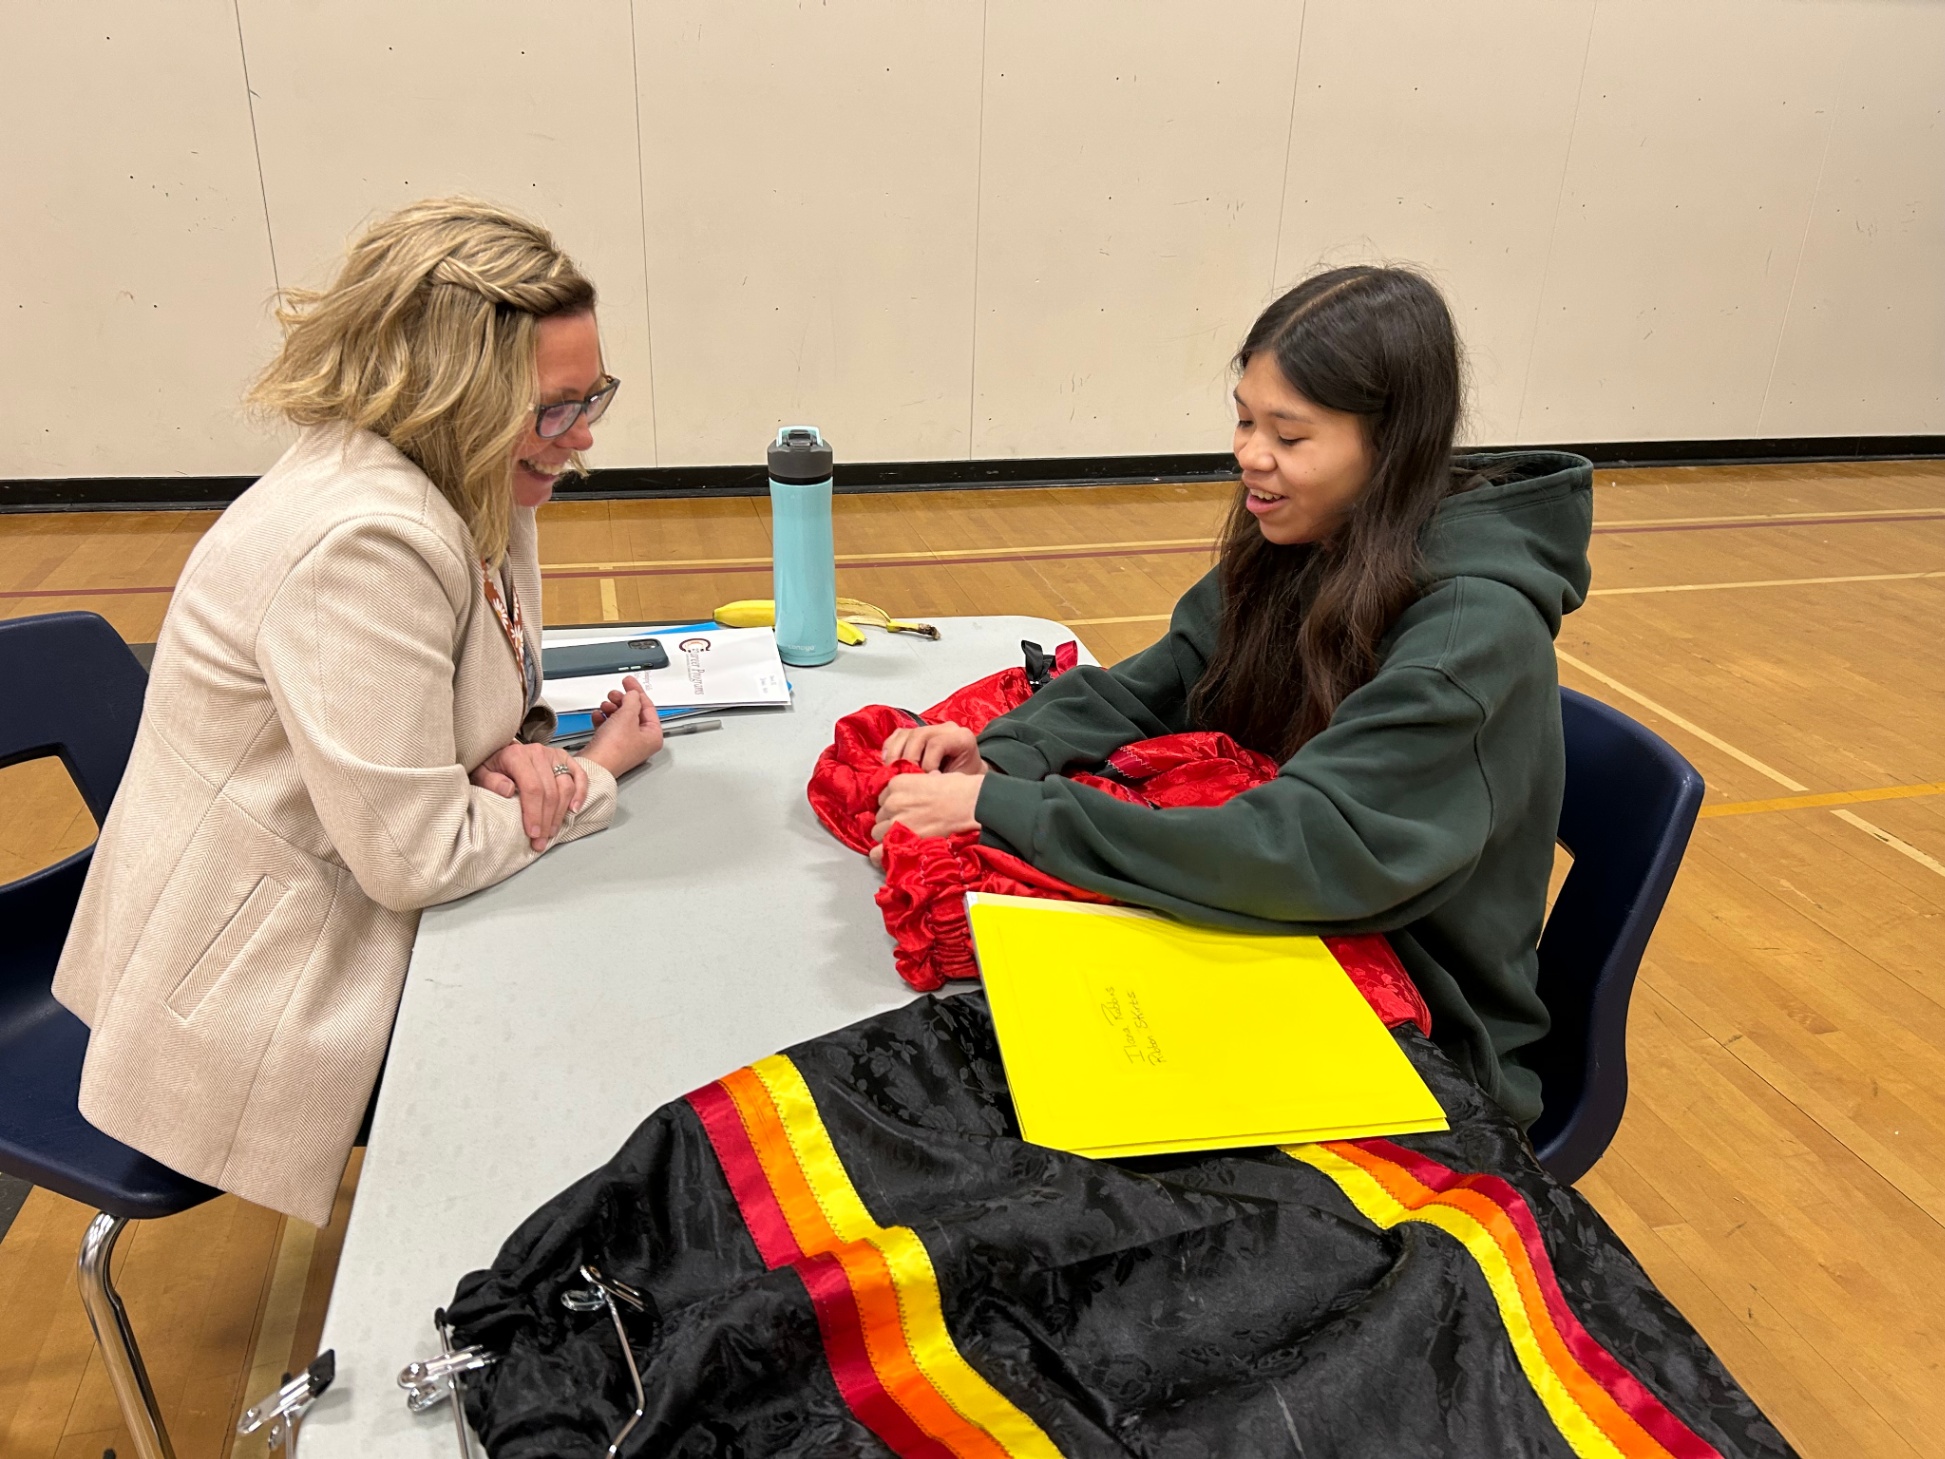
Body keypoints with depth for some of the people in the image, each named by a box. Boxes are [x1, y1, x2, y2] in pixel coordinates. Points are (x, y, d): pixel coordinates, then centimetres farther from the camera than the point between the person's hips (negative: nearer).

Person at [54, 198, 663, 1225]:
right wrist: (596, 774, -14)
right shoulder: (364, 544, -32)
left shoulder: (473, 481, -4)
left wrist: (509, 746, -13)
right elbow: (418, 859, -29)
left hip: (336, 907, 8)